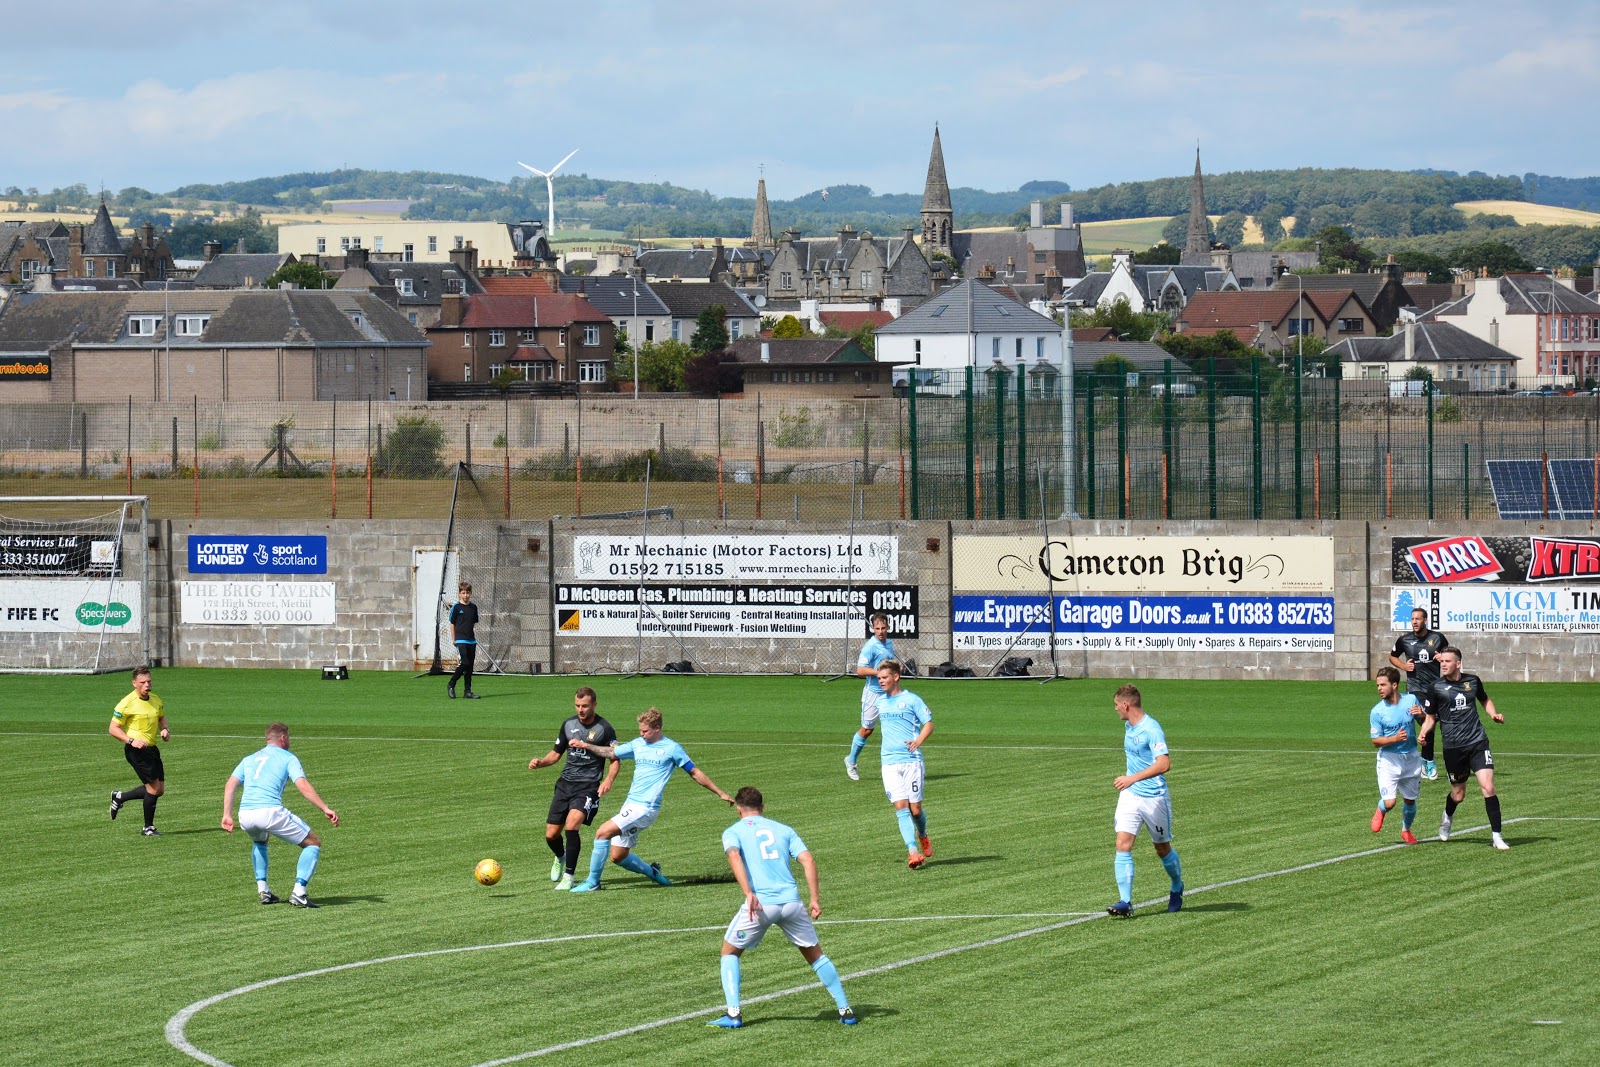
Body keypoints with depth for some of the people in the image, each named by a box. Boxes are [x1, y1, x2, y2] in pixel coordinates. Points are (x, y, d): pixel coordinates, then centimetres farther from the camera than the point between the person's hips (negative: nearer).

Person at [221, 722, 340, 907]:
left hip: (245, 815, 5)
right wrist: (325, 809, -6)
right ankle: (298, 892, -6)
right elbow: (303, 786, -3)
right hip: (270, 812, -5)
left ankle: (262, 890, 26)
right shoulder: (288, 758, 12)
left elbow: (230, 785, 15)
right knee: (314, 843, 8)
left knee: (260, 842, 40)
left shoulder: (249, 759, 26)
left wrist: (227, 815, 12)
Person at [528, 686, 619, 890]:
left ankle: (568, 877, -14)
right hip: (565, 783, 5)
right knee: (551, 834, 2)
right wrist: (540, 762, -1)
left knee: (571, 825, -26)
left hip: (588, 787, -5)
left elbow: (615, 759, 0)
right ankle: (561, 858, 38)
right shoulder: (569, 724, 8)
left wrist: (609, 779, -18)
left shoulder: (604, 728, -5)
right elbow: (556, 753, 19)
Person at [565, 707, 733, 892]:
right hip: (631, 805, 7)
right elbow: (611, 753, 24)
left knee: (603, 832, -19)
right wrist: (584, 745, 13)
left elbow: (695, 773, 4)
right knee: (618, 856, 5)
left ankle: (592, 882, -10)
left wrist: (720, 793, 6)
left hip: (646, 807, -7)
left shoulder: (671, 748, -3)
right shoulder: (638, 744, 13)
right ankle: (652, 871, 29)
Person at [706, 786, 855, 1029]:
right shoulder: (783, 830, 19)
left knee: (729, 952, 18)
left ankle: (733, 1014, 5)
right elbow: (808, 861, 7)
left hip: (760, 904, -3)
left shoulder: (733, 832, 11)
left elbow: (734, 856, -12)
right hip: (791, 901, 3)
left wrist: (749, 894, -21)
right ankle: (845, 1010, 17)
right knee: (815, 955, 19)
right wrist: (815, 899, 4)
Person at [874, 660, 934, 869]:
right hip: (889, 763, 4)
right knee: (901, 807, -11)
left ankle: (923, 836, 33)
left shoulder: (911, 700, -3)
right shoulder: (881, 702, 13)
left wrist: (918, 741, -20)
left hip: (911, 759, -4)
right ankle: (913, 851, -16)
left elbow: (929, 724, -3)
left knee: (915, 809, 1)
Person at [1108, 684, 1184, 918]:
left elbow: (1164, 764, -30)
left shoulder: (1151, 729, -20)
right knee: (1123, 845, -11)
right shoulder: (1129, 727, 8)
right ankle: (1125, 902, -14)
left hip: (1155, 798, -7)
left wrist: (1133, 778, -35)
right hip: (1130, 795, 7)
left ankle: (1177, 888, 39)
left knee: (1163, 849, 11)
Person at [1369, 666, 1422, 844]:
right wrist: (1394, 738, -26)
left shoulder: (1411, 700, -4)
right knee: (1389, 803, -13)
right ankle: (1380, 811, 24)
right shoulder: (1377, 711, -11)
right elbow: (1376, 742, -9)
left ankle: (1406, 830, 39)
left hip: (1411, 759, 3)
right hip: (1389, 761, -3)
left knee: (1410, 800, 12)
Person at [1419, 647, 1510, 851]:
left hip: (1478, 742, 1)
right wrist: (1423, 733, -15)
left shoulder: (1472, 681, 4)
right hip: (1453, 747, -1)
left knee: (1488, 787, -13)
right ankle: (1447, 817, 45)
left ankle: (1496, 836, -6)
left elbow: (1485, 700, 24)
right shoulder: (1436, 687, -2)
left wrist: (1494, 714, 5)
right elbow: (1430, 717, 5)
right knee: (1458, 794, 9)